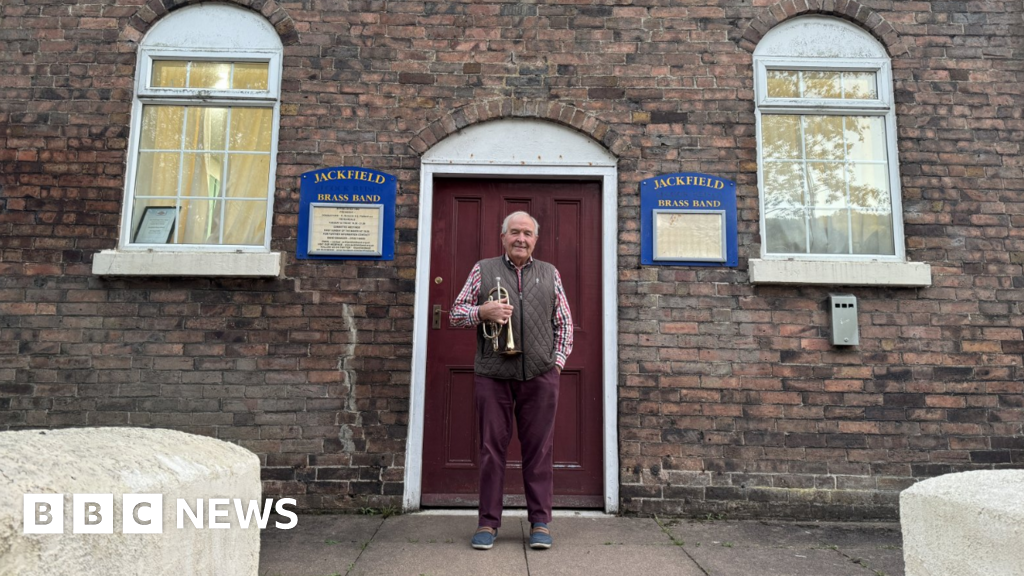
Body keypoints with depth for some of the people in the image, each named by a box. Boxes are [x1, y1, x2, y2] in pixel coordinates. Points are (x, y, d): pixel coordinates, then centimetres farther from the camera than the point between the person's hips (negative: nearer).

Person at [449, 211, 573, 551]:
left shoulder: (549, 274, 14)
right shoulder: (483, 270, 11)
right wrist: (482, 312, -10)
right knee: (491, 448, 4)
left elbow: (564, 323, 14)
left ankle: (540, 522, 17)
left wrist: (558, 360, 3)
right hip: (493, 373, 0)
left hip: (540, 374, 1)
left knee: (539, 449, 5)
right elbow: (456, 313, 9)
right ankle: (488, 522, 16)